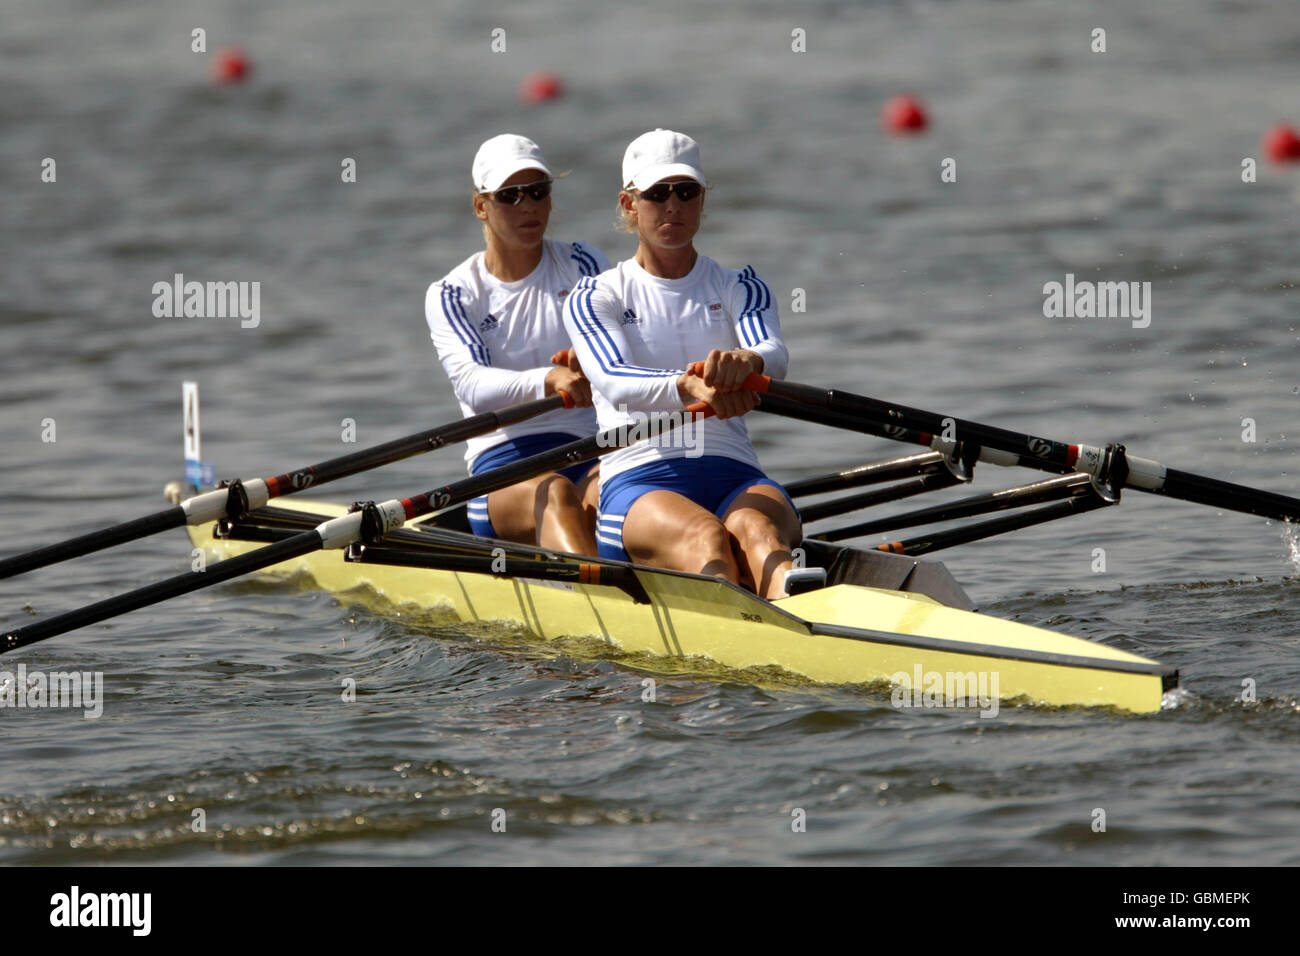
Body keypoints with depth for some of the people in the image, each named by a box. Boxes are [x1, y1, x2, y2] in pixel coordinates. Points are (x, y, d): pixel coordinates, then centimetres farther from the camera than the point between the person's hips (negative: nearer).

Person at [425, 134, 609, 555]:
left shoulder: (582, 266, 13)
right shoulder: (451, 295, 8)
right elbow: (471, 385, -11)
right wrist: (547, 380, -32)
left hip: (590, 456, 1)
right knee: (555, 494, -36)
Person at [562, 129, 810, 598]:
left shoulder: (740, 289, 18)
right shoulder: (595, 299, 11)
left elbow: (775, 356, -6)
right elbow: (614, 383, -11)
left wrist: (746, 361, -34)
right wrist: (689, 387, -34)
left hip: (734, 476, 1)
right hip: (636, 485, -1)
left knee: (757, 529, -36)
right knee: (703, 536, -36)